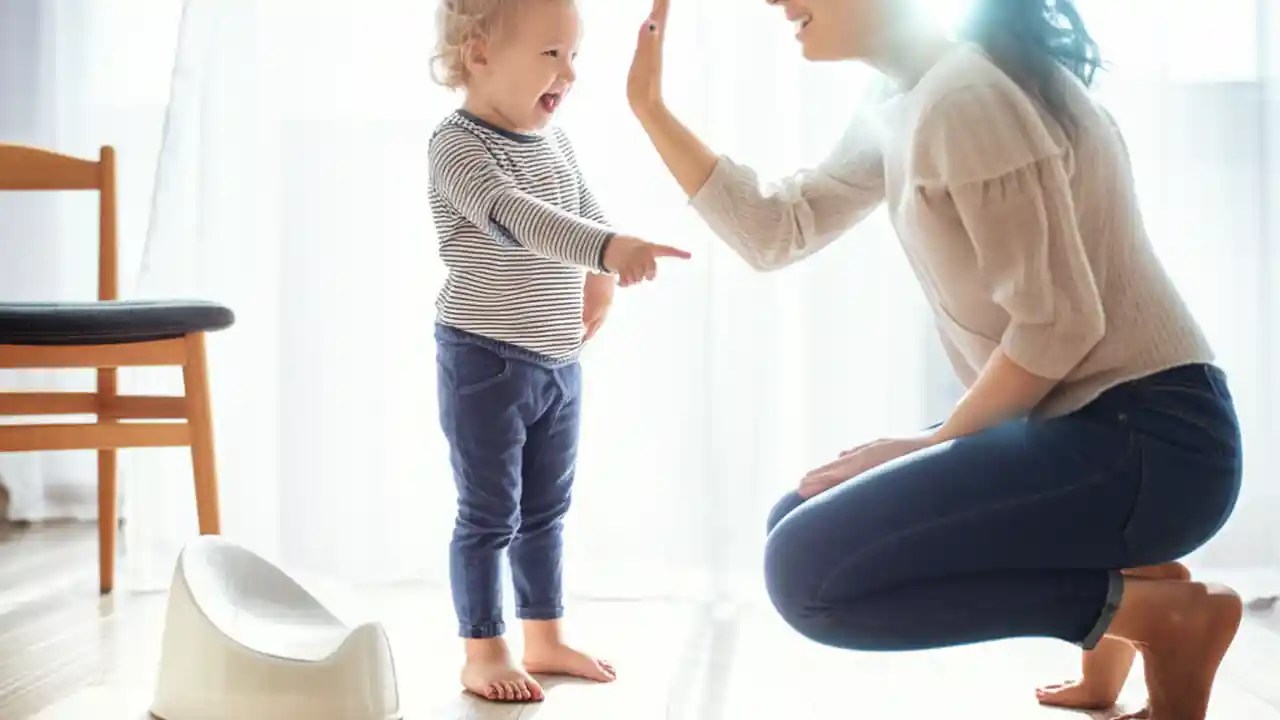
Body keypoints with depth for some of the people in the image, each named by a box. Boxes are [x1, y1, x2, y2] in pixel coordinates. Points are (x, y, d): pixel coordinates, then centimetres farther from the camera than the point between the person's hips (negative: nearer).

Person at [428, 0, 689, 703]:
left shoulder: (553, 141, 7)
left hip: (559, 363, 8)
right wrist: (610, 250, -48)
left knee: (545, 511, 16)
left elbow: (585, 210, 22)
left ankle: (544, 639, 28)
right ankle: (483, 653, 12)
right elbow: (521, 220, -36)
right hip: (485, 363, -8)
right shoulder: (458, 145, -19)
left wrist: (598, 281, 7)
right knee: (490, 514, 1)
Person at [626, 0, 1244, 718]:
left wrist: (940, 442, -8)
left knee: (810, 568, -20)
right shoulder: (898, 119, 12)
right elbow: (774, 232, 16)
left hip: (1144, 437, -10)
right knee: (802, 522, 14)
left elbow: (1057, 322, -18)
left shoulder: (966, 94, -18)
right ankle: (1115, 580, 13)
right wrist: (651, 108, 13)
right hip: (1082, 428, 10)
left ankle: (1158, 611, -9)